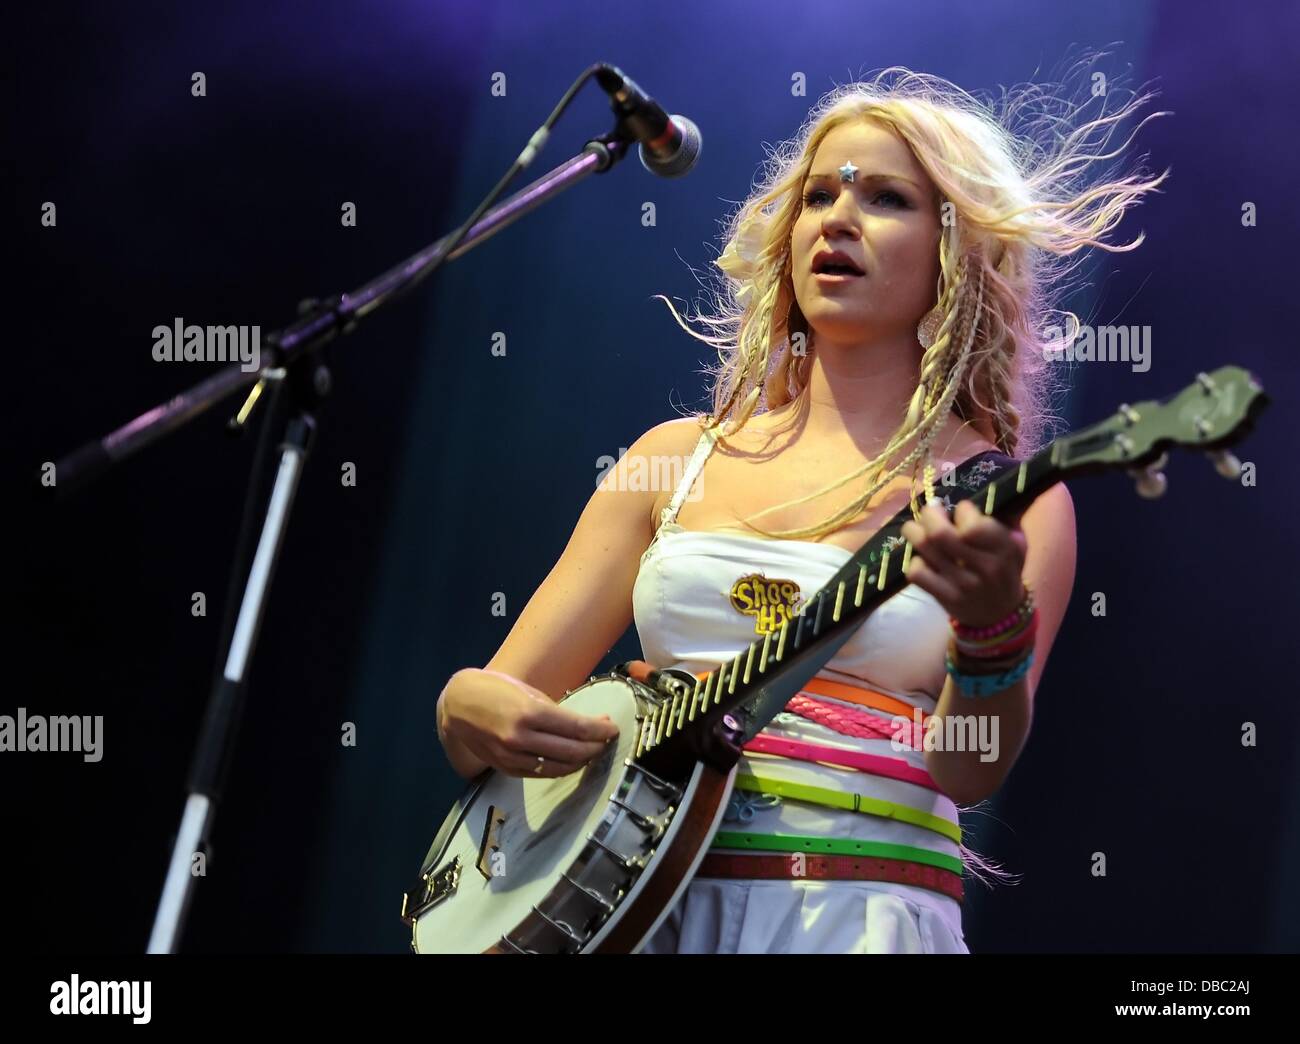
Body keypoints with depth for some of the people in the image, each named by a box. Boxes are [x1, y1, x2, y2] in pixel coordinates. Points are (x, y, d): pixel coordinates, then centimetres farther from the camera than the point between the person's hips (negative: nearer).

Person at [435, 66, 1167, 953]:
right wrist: (471, 707, -10)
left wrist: (994, 624, -25)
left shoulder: (1009, 502, 5)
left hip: (859, 914, -3)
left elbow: (968, 770, -7)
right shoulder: (677, 458, 12)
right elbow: (502, 697, 11)